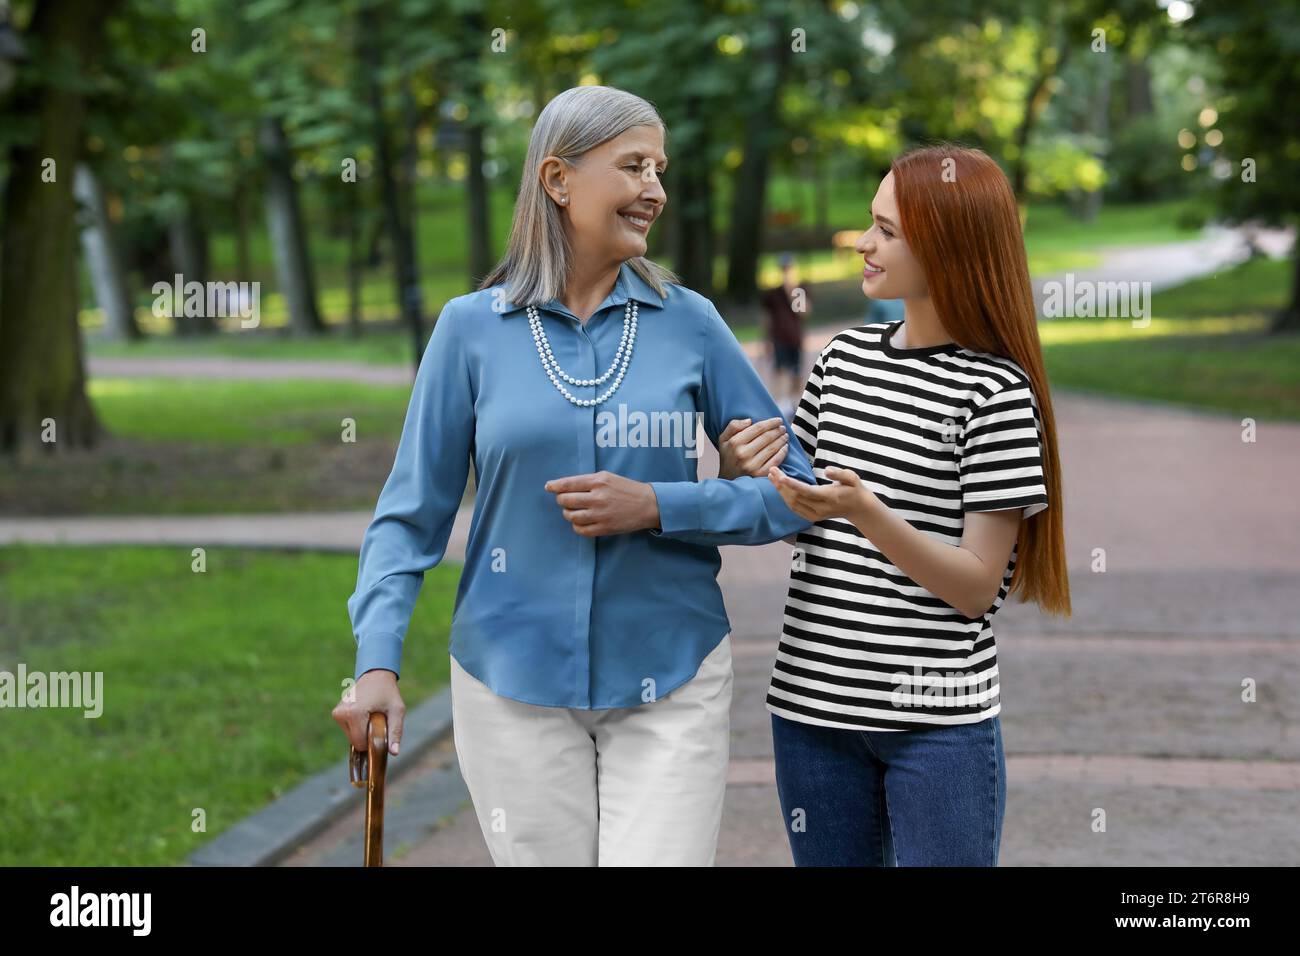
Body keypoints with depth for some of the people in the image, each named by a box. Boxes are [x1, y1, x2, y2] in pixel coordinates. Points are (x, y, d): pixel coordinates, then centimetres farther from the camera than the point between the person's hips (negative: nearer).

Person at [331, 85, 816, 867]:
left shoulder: (689, 322, 0)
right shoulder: (473, 328, -2)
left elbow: (791, 492, 1)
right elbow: (413, 514, 1)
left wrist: (657, 507, -13)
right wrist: (378, 663, -10)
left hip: (670, 685, 0)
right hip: (515, 682, 0)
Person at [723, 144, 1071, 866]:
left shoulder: (996, 393, -10)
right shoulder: (845, 356, 7)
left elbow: (976, 587, -13)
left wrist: (864, 511, -25)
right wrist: (744, 469, -4)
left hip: (940, 723, -5)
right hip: (811, 703, 5)